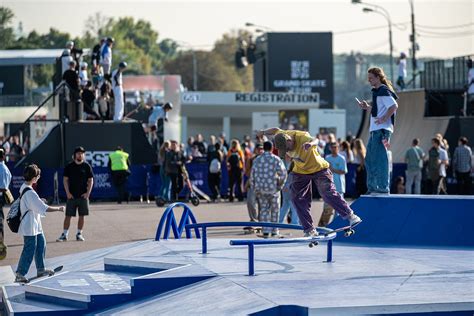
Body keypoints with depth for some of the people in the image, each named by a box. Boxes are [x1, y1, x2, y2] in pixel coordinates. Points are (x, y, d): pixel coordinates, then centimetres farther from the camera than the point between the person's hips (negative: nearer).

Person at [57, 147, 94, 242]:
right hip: (72, 195, 0)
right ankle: (64, 235, 3)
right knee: (68, 215, -1)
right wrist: (67, 192, -5)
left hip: (83, 195, 0)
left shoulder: (87, 166, 3)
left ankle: (79, 234, 13)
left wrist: (88, 193, -5)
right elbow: (65, 179, 4)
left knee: (82, 216, 4)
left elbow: (91, 180, 5)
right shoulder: (69, 166, 3)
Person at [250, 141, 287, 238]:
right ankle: (274, 231, 11)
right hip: (273, 189, -2)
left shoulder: (257, 160, 4)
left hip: (260, 189, 2)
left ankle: (265, 231, -4)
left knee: (264, 209, 6)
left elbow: (252, 175, 4)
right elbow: (283, 174, -8)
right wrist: (280, 185, 4)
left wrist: (254, 188, 11)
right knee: (275, 210, 10)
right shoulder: (276, 159, -3)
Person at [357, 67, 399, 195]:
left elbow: (394, 106, -20)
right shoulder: (376, 91, 20)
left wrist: (384, 119, -26)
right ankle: (372, 188, 19)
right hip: (375, 130, 11)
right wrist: (367, 107, 14)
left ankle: (383, 188, -8)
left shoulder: (383, 91, -10)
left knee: (379, 159, -10)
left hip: (382, 129, -11)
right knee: (370, 160, 13)